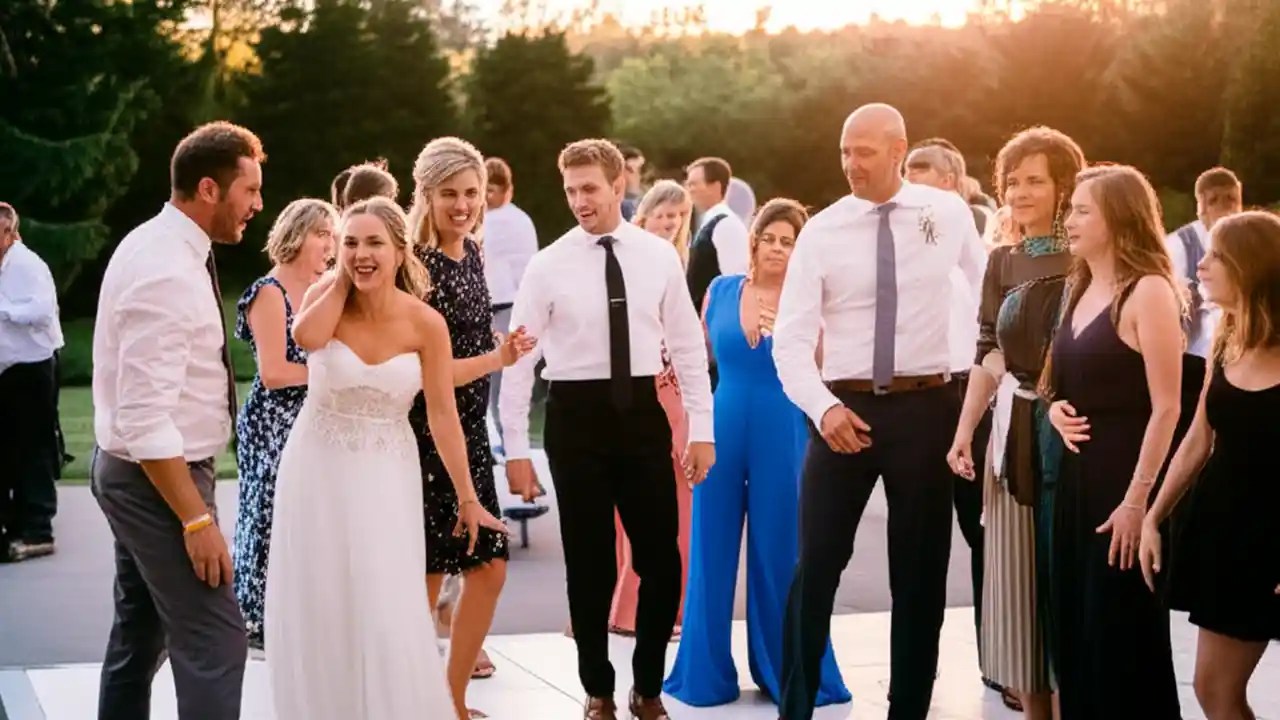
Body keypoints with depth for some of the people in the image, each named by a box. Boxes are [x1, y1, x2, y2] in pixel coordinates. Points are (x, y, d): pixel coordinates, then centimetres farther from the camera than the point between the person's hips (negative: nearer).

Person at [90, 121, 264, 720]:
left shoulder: (159, 247, 8)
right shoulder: (167, 272, -24)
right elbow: (145, 418, -28)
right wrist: (196, 518, -25)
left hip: (131, 472, 11)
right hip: (157, 477, -11)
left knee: (141, 634, 19)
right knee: (215, 643, -9)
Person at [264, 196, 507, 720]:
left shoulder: (425, 323, -9)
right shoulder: (326, 296, -6)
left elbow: (443, 415, -5)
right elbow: (306, 338, -30)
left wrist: (467, 499, -3)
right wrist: (341, 281, -16)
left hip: (385, 479, -1)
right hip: (318, 472, 1)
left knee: (387, 614, -5)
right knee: (318, 611, 8)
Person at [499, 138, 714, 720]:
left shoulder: (659, 256, 2)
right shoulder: (549, 264, -4)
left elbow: (687, 345, 6)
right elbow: (518, 358, -3)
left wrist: (702, 429, 2)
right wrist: (516, 449, -6)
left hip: (641, 411, 2)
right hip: (578, 415, -2)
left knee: (661, 558, 4)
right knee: (588, 562, 7)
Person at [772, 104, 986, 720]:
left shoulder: (948, 214, 0)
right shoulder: (821, 231, -3)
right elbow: (791, 337, -6)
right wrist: (823, 407, -21)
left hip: (924, 406, 1)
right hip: (844, 408, -1)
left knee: (921, 570, 9)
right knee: (817, 566, -1)